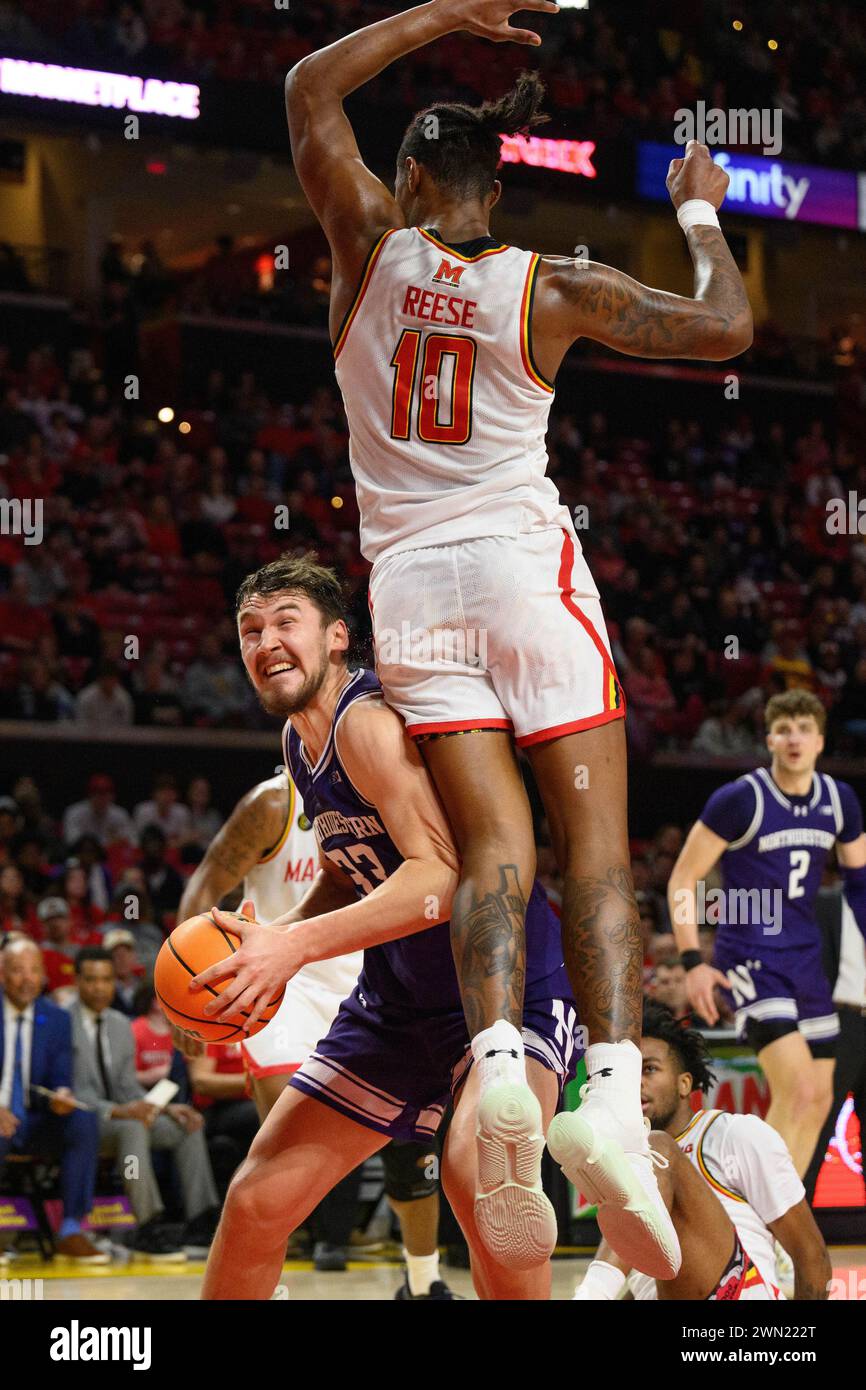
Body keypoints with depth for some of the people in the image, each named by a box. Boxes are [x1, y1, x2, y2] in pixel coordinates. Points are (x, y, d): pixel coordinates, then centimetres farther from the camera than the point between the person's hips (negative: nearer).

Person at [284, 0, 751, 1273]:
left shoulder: (371, 245, 3)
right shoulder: (551, 287, 1)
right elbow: (726, 328, 5)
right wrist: (700, 212, 22)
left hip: (411, 577, 2)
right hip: (524, 562, -2)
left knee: (493, 850, -2)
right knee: (597, 848, -5)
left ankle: (497, 1061, -28)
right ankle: (614, 1091, -24)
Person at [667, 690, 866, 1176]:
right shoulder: (740, 799, -13)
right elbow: (683, 880, -8)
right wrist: (694, 962, -16)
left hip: (806, 961, 7)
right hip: (750, 961, -7)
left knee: (819, 1099, 7)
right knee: (798, 1090, -20)